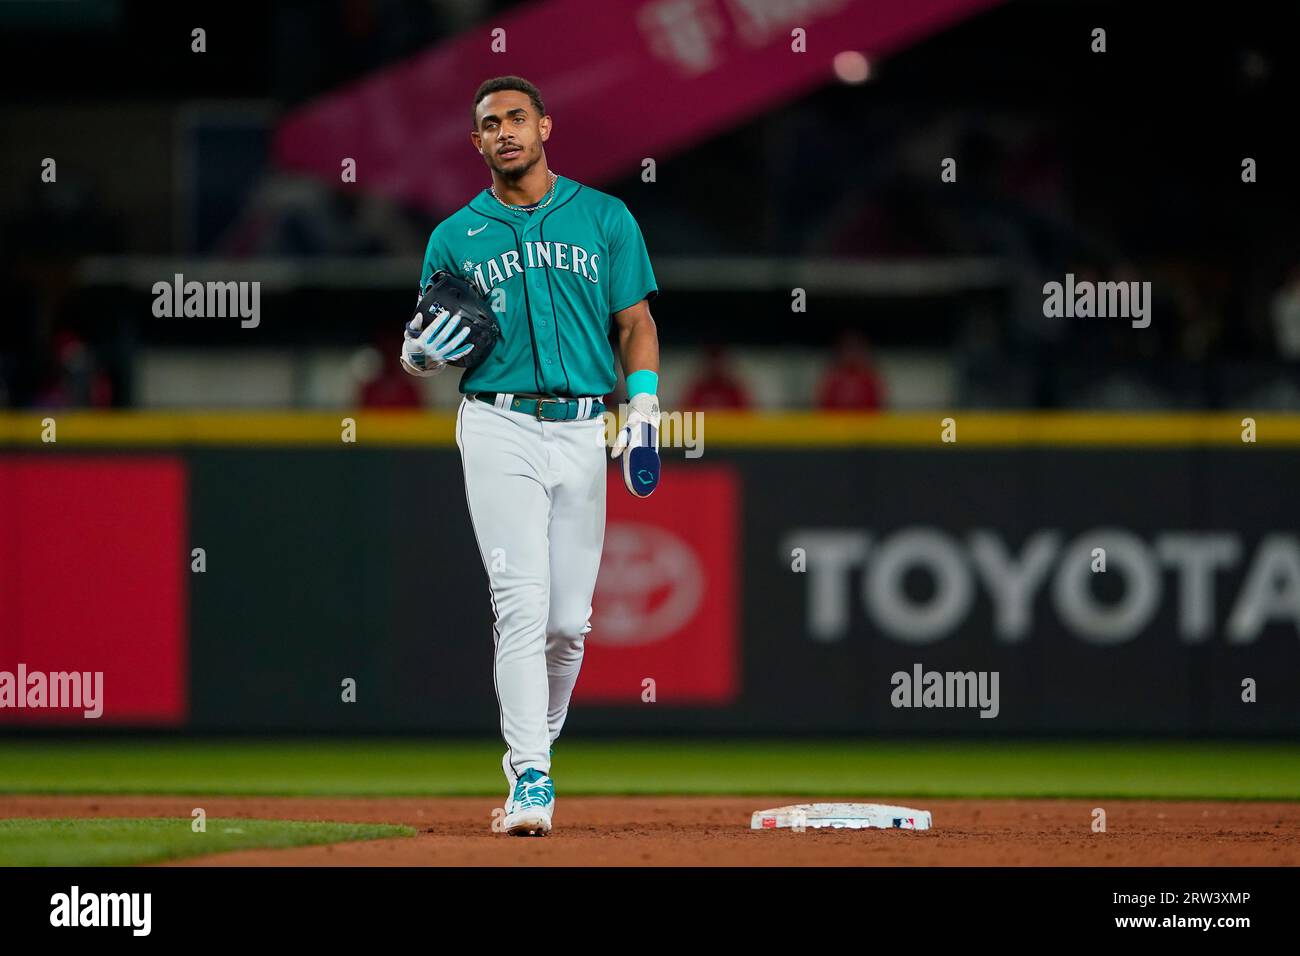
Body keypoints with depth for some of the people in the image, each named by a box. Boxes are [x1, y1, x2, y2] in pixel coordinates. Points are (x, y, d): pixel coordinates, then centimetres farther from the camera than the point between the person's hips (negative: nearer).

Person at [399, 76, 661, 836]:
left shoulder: (605, 218, 9)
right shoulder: (456, 238, 9)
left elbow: (636, 322, 11)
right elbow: (424, 351, 14)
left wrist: (644, 404, -5)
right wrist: (422, 353, -11)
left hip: (583, 431, 2)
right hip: (499, 426, -2)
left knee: (569, 619, 3)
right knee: (522, 603, -14)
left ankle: (537, 748, 23)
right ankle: (530, 782, -17)